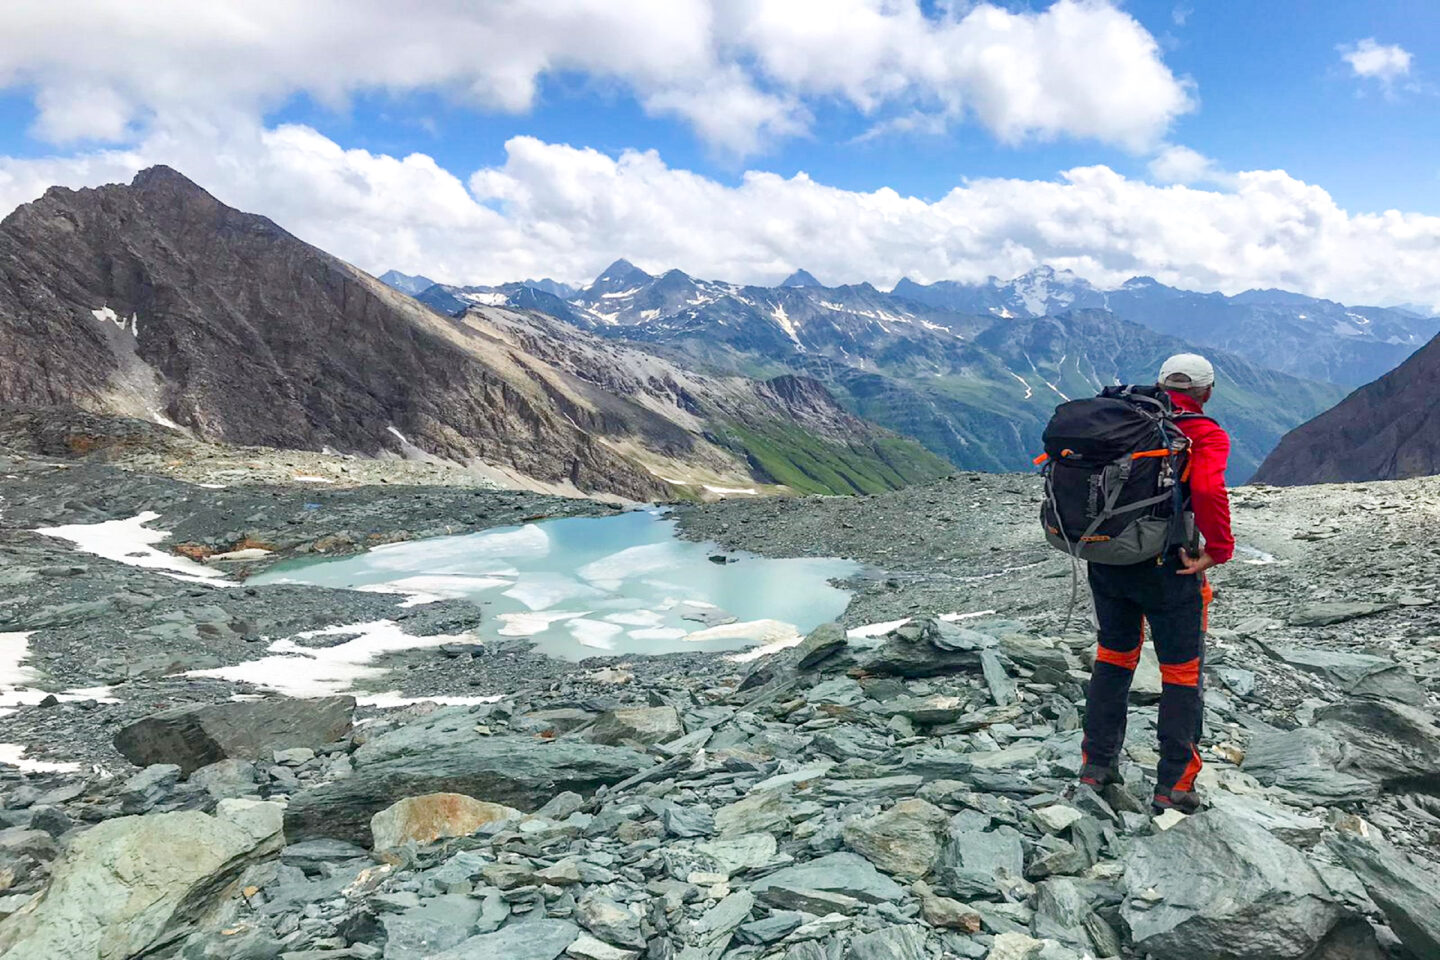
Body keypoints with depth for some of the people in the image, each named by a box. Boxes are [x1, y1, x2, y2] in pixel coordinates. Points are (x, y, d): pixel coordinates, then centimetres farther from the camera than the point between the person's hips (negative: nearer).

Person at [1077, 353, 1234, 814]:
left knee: (1114, 656, 22)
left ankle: (1097, 763, 30)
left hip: (1106, 562, 5)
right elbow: (1208, 490, -27)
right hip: (1167, 568, -5)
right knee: (1182, 673, 12)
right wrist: (1218, 550, -16)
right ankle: (1174, 786, 18)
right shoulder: (1207, 434, -7)